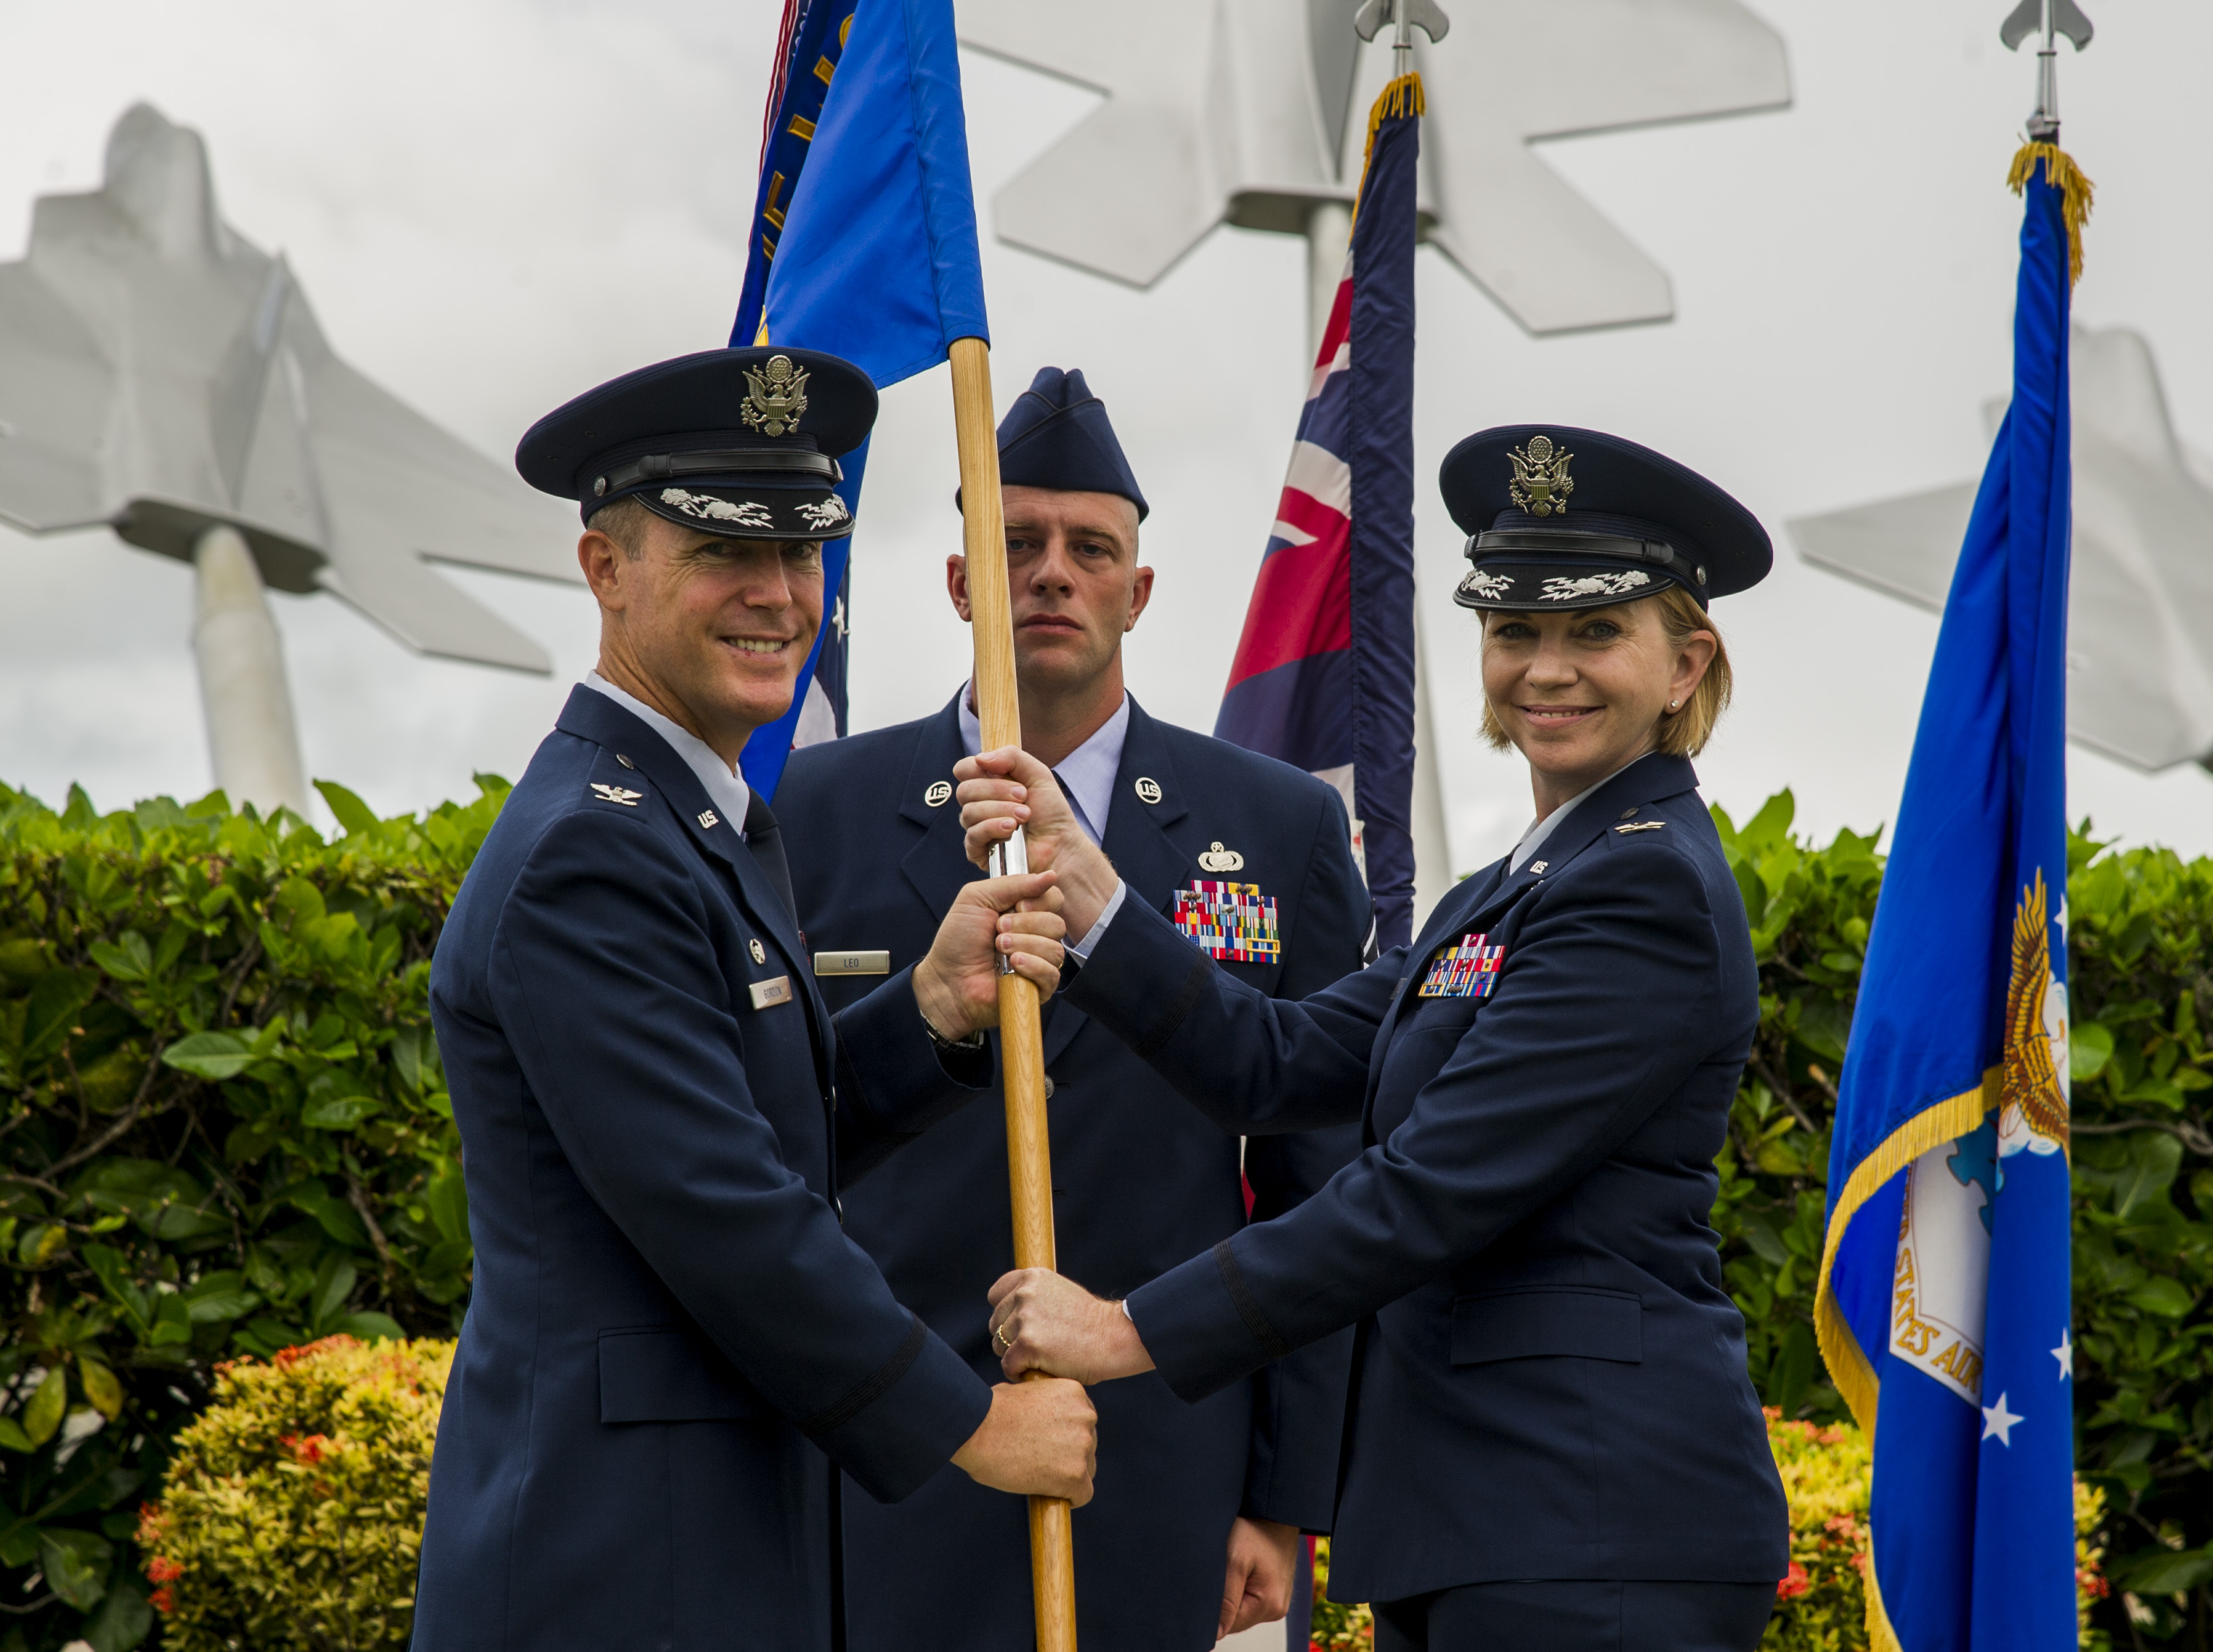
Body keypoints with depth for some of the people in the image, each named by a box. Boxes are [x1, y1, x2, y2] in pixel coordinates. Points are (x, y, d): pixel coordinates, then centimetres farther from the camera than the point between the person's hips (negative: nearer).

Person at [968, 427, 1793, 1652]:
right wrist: (1079, 881, 0)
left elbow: (1434, 1190, -18)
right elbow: (1281, 1067, 10)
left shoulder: (1648, 887, -12)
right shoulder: (1513, 893, 20)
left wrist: (1132, 1330, -15)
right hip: (1476, 1521, 9)